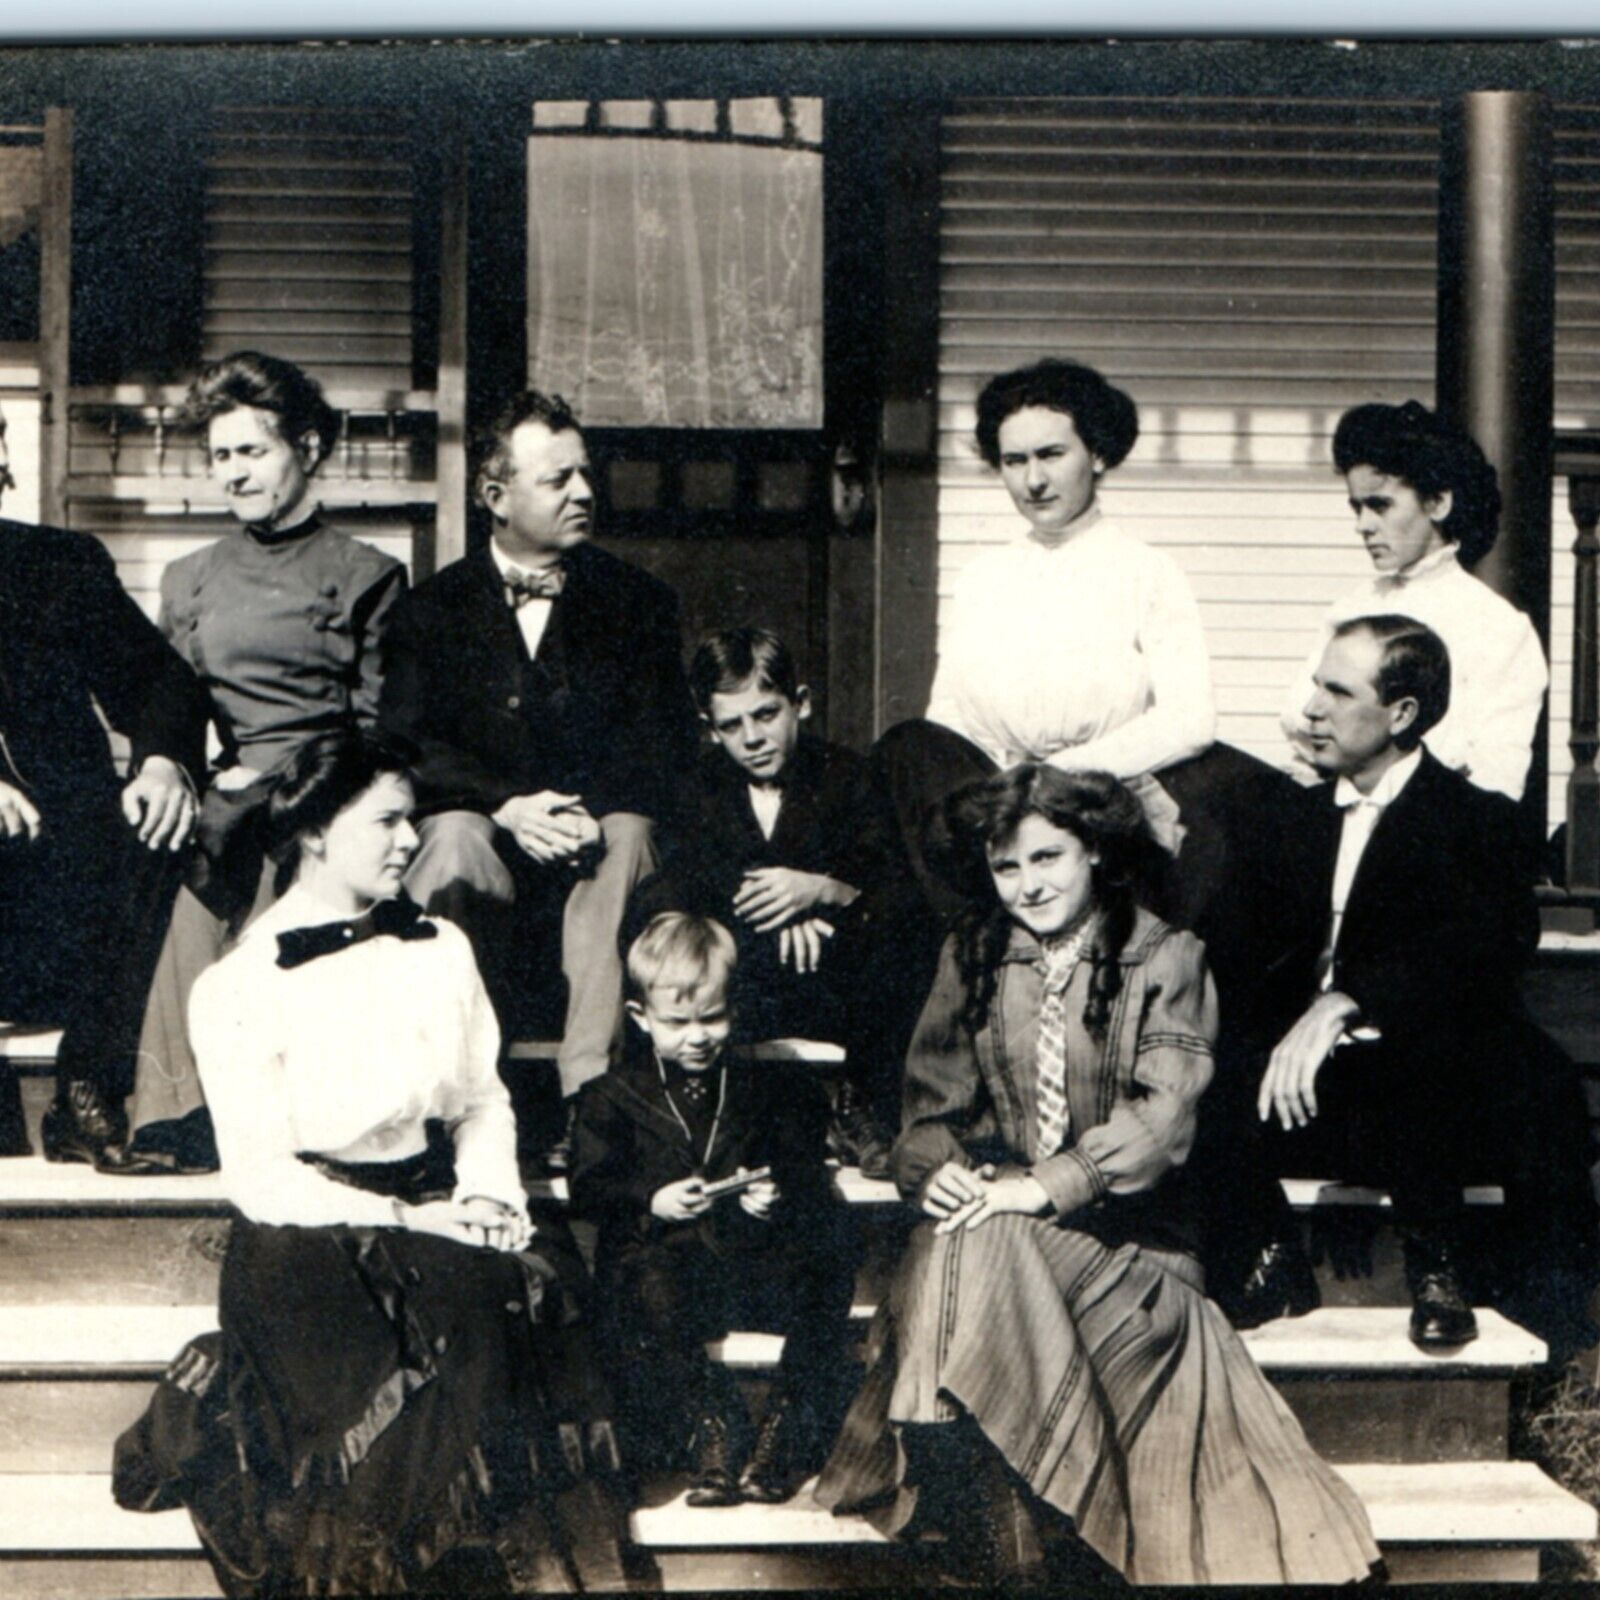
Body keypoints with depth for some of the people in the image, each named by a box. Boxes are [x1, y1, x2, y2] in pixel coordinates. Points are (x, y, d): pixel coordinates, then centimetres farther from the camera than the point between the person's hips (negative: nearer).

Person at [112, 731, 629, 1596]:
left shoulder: (440, 948, 13)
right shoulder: (239, 986, -4)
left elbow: (485, 1100, 16)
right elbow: (261, 1175, -7)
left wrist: (488, 1193, -4)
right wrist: (404, 1222, -14)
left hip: (434, 1210, 5)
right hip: (308, 1234, -5)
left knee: (528, 1291, -24)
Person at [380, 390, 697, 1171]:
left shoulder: (635, 600, 13)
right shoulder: (434, 607, 10)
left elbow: (663, 734, 2)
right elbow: (405, 747, -2)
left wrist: (591, 808, -19)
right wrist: (509, 806, -20)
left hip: (592, 832, 1)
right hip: (481, 824, -1)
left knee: (627, 836, -34)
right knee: (454, 840, -35)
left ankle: (587, 1096, -38)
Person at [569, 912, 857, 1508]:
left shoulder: (769, 1085, 15)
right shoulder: (615, 1095, 10)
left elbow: (806, 1171, 12)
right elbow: (589, 1188, 4)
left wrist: (779, 1196, -11)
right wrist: (650, 1203, -15)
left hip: (756, 1255, 2)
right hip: (664, 1252, -2)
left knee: (826, 1268, -28)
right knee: (642, 1293, -36)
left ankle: (786, 1433, -20)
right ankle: (711, 1432, -28)